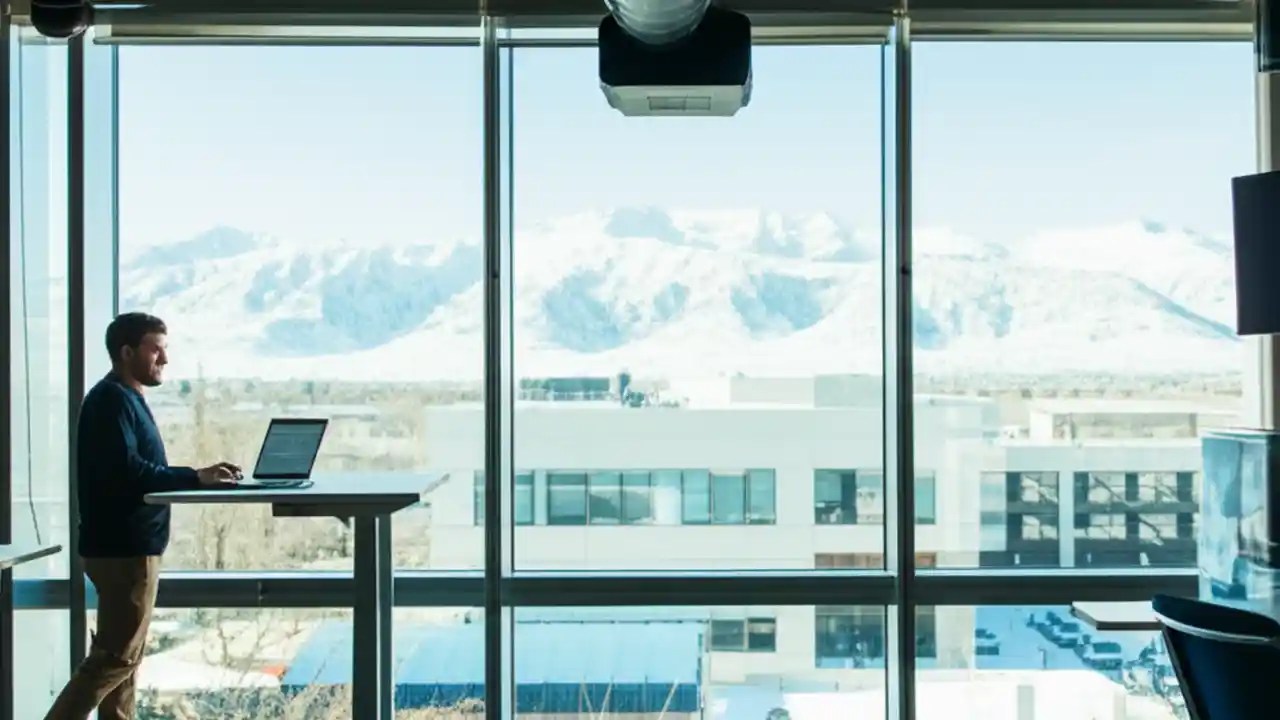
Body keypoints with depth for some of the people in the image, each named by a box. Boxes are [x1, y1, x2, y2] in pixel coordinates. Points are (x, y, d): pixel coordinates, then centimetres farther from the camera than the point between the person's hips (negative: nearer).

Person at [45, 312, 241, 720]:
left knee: (124, 655, 12)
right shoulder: (111, 399, -13)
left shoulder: (126, 398, 18)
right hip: (122, 547, -10)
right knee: (115, 656, -7)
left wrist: (199, 477, 5)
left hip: (129, 545, 10)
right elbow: (125, 471, -24)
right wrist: (196, 478, -23)